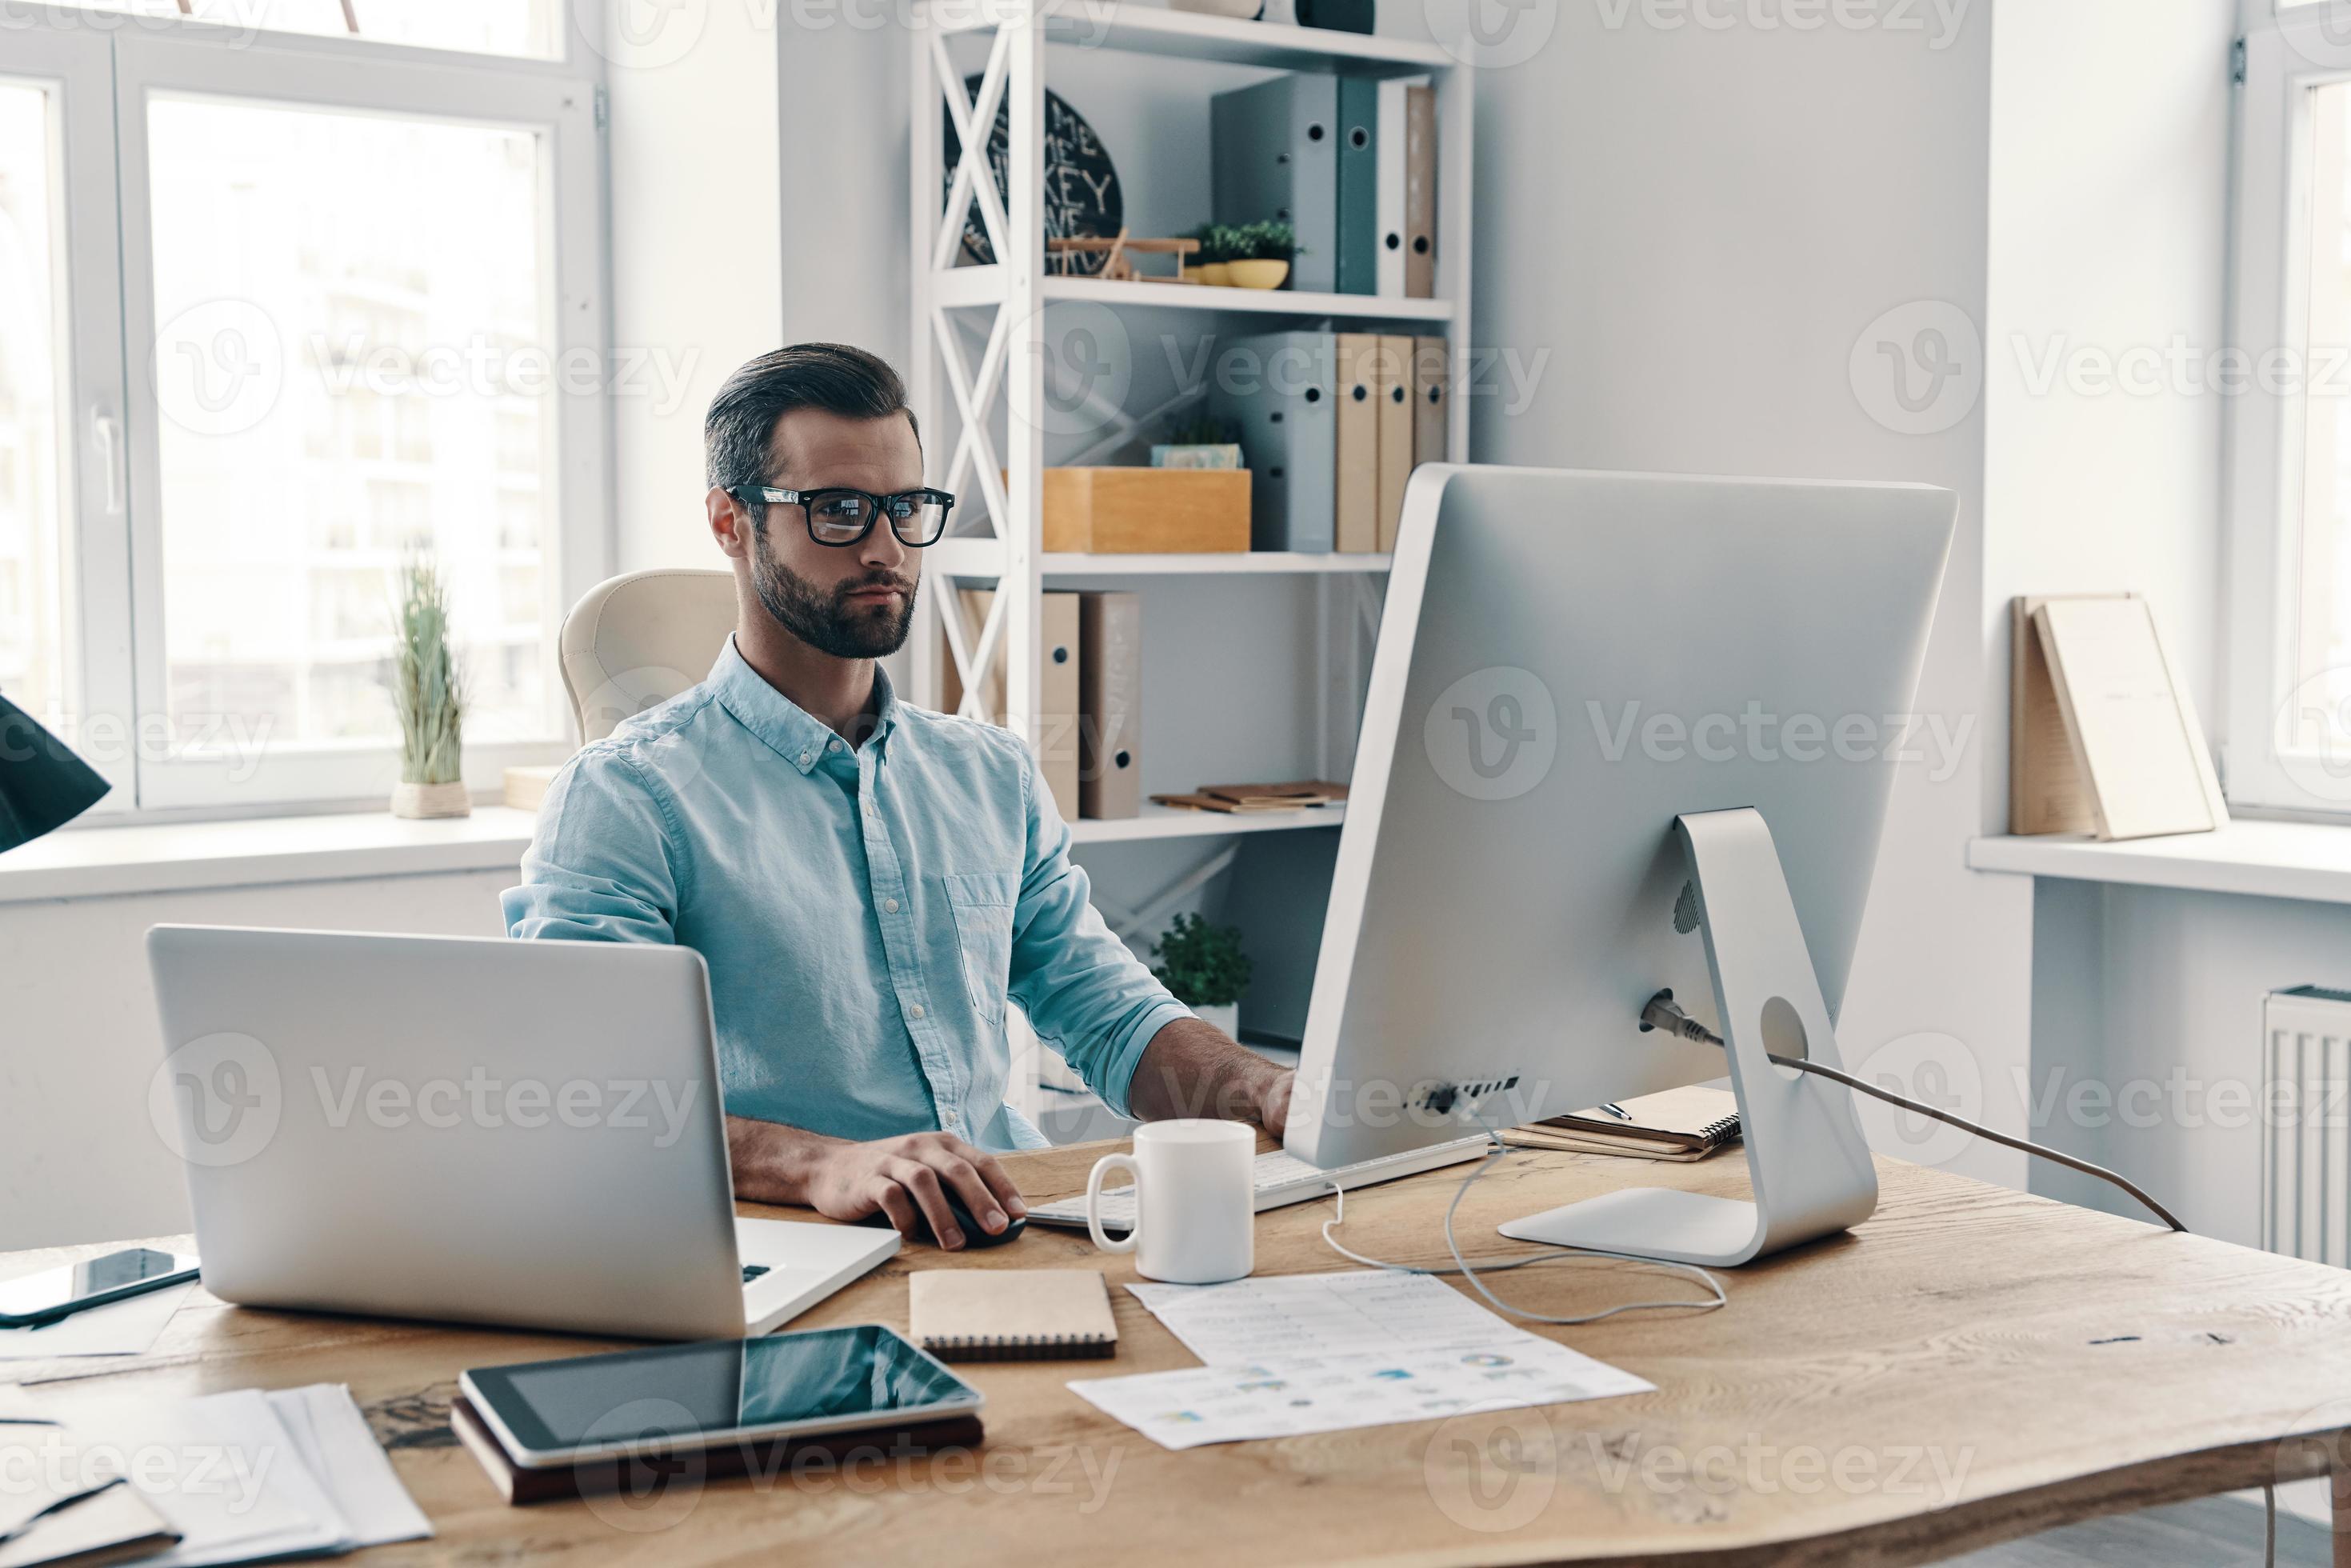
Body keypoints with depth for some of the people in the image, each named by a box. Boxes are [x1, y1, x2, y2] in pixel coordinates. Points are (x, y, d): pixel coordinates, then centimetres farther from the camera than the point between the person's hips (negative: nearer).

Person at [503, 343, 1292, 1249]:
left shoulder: (991, 776, 19)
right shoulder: (625, 796, -3)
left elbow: (1114, 1019, 19)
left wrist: (1270, 1092, -3)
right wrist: (820, 1163, -33)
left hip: (1022, 1236, 6)